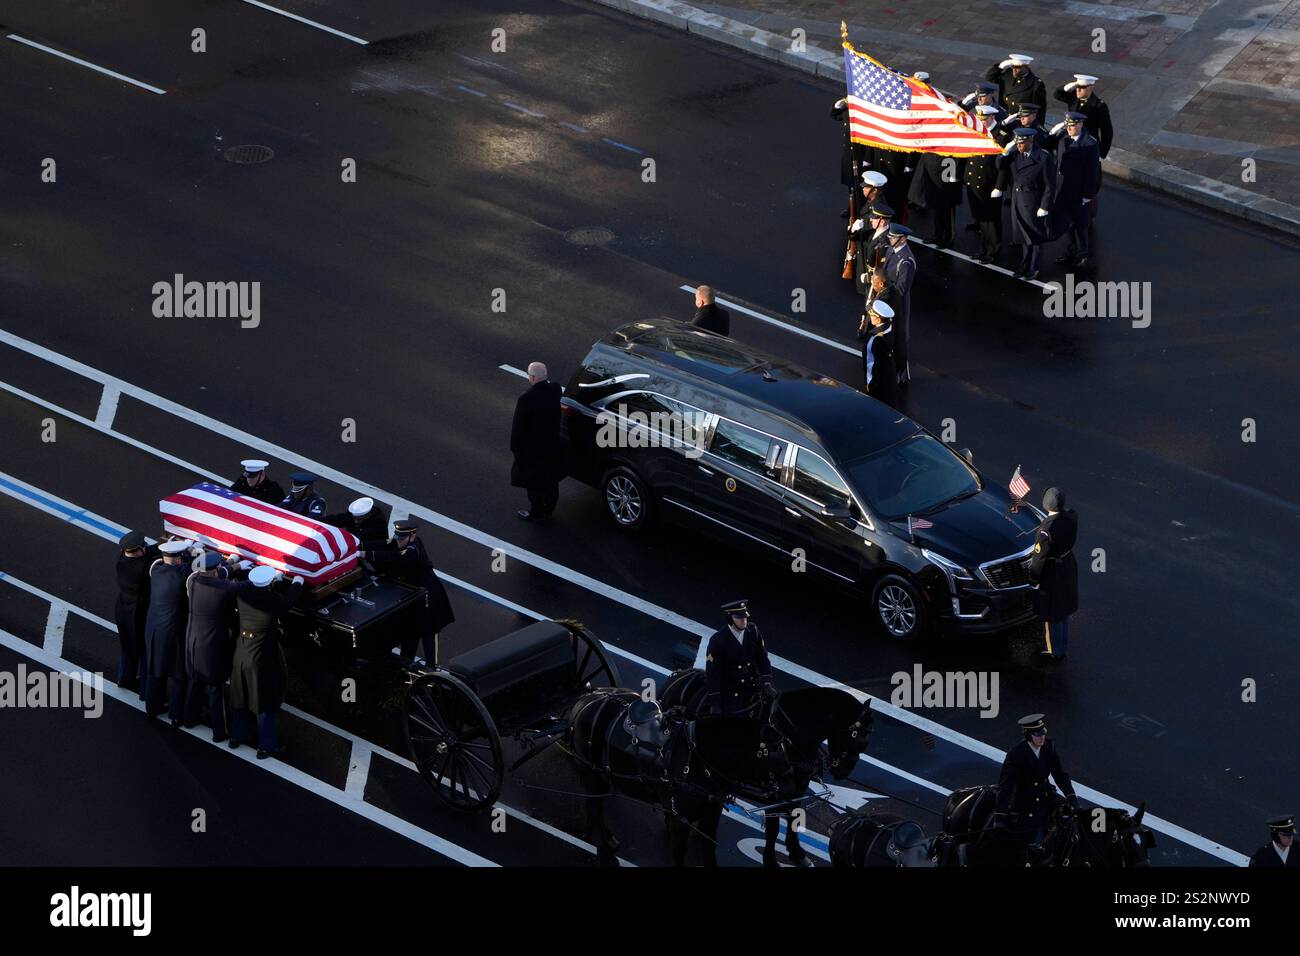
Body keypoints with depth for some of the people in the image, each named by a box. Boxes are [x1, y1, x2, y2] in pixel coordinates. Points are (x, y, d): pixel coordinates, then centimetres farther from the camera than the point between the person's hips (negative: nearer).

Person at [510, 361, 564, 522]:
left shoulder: (526, 400, -30)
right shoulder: (555, 390, -13)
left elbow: (518, 426, -18)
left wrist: (515, 446, -5)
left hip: (533, 448, -6)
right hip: (553, 444, 6)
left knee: (534, 483, 13)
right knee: (551, 479, 22)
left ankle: (536, 513, 27)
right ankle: (548, 509, 39)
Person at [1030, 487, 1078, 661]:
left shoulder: (1047, 528, -34)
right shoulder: (1071, 516, -16)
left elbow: (1039, 555, -23)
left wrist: (1034, 577, -9)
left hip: (1051, 571, -7)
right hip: (1069, 565, 7)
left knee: (1051, 614, 14)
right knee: (1064, 609, 26)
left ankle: (1054, 651, 31)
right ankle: (1062, 645, 45)